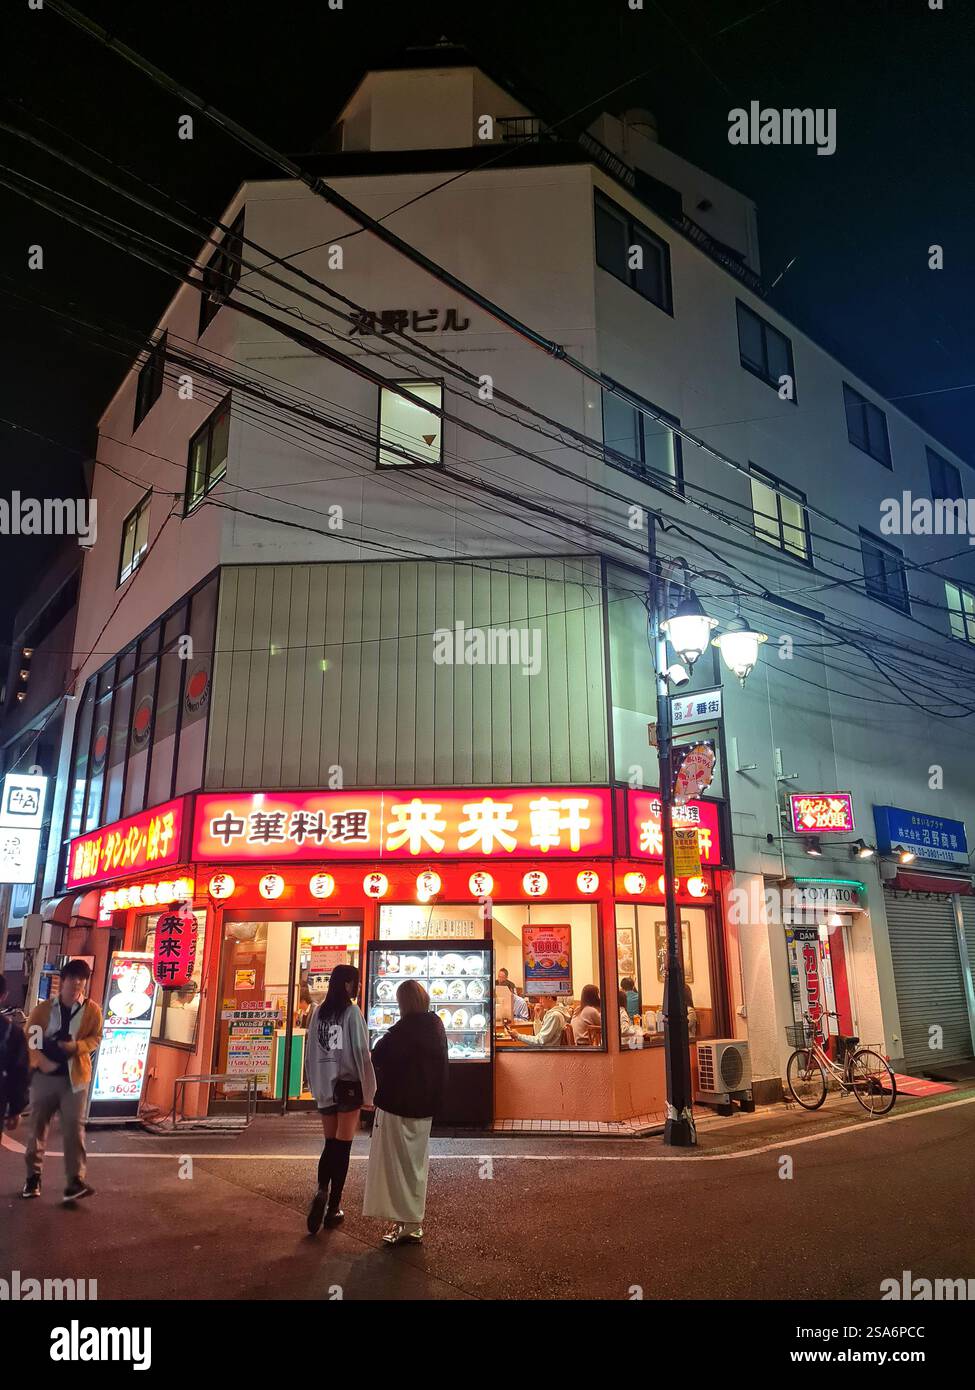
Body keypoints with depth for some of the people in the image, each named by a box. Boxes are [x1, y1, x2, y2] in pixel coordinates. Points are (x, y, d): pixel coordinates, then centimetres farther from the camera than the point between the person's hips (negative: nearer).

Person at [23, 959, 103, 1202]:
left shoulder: (92, 1009, 0)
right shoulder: (43, 1008, 1)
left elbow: (95, 1038, 3)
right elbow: (30, 1038, 0)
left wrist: (77, 1046, -16)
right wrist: (40, 1061, -15)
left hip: (74, 1077, -1)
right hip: (44, 1075, 1)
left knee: (74, 1127, -6)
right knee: (37, 1126, 11)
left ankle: (75, 1181, -6)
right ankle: (33, 1176, 27)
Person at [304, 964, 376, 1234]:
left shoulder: (319, 1012, 1)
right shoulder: (352, 1011, -12)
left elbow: (310, 1053, 6)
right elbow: (361, 1053, -13)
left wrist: (315, 1087, 15)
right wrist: (369, 1092, -6)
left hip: (324, 1087, 4)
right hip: (348, 1086, -4)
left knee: (330, 1144, 15)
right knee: (343, 1147, 7)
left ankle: (322, 1192, -6)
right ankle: (333, 1207, 10)